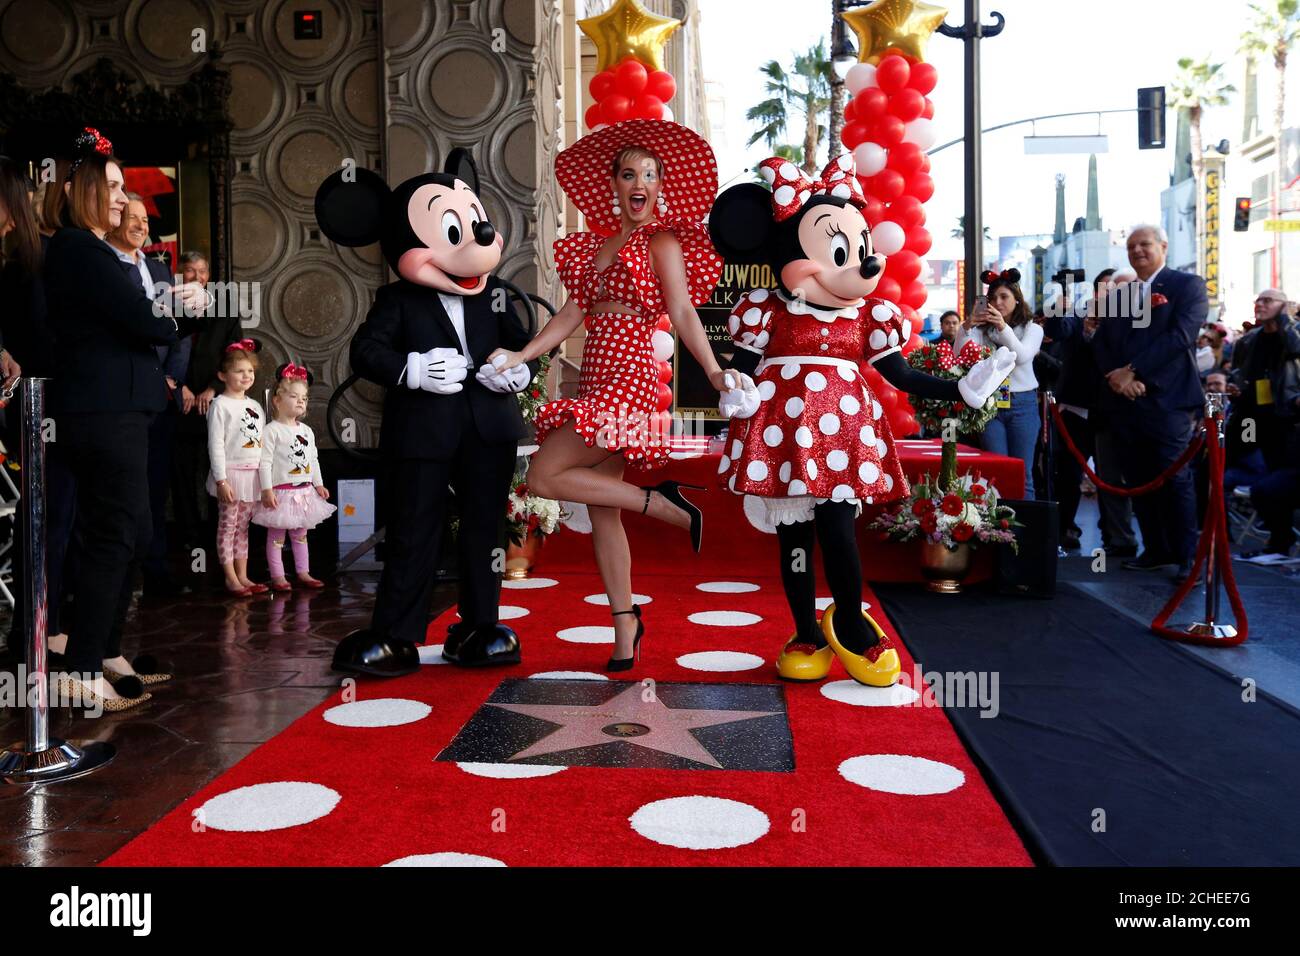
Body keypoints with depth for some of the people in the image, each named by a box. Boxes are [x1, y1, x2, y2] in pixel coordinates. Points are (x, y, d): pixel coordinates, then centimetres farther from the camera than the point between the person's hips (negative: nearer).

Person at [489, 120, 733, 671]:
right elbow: (573, 312, 12)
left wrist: (713, 371, -23)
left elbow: (683, 313, -11)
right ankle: (624, 626, 16)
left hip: (627, 375, -8)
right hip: (595, 379, 8)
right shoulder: (598, 245, 18)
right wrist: (522, 355, 2)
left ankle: (664, 504, -4)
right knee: (600, 509, 7)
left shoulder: (661, 243, 0)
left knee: (545, 477, -15)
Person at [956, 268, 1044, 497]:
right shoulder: (981, 329, 6)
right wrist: (966, 327, -23)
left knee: (1022, 472, 2)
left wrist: (1003, 327, -30)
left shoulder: (1032, 328, 6)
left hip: (1022, 403, 0)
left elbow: (1022, 356, -15)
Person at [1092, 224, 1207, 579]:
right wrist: (1115, 375, -9)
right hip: (1124, 401, 6)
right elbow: (1100, 341, 10)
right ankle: (1156, 550, 17)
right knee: (1139, 480, 8)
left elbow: (1180, 335, -11)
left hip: (1167, 399, -5)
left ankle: (1187, 557, 2)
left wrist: (1134, 372, -16)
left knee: (1175, 480, -5)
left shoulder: (1188, 285, 2)